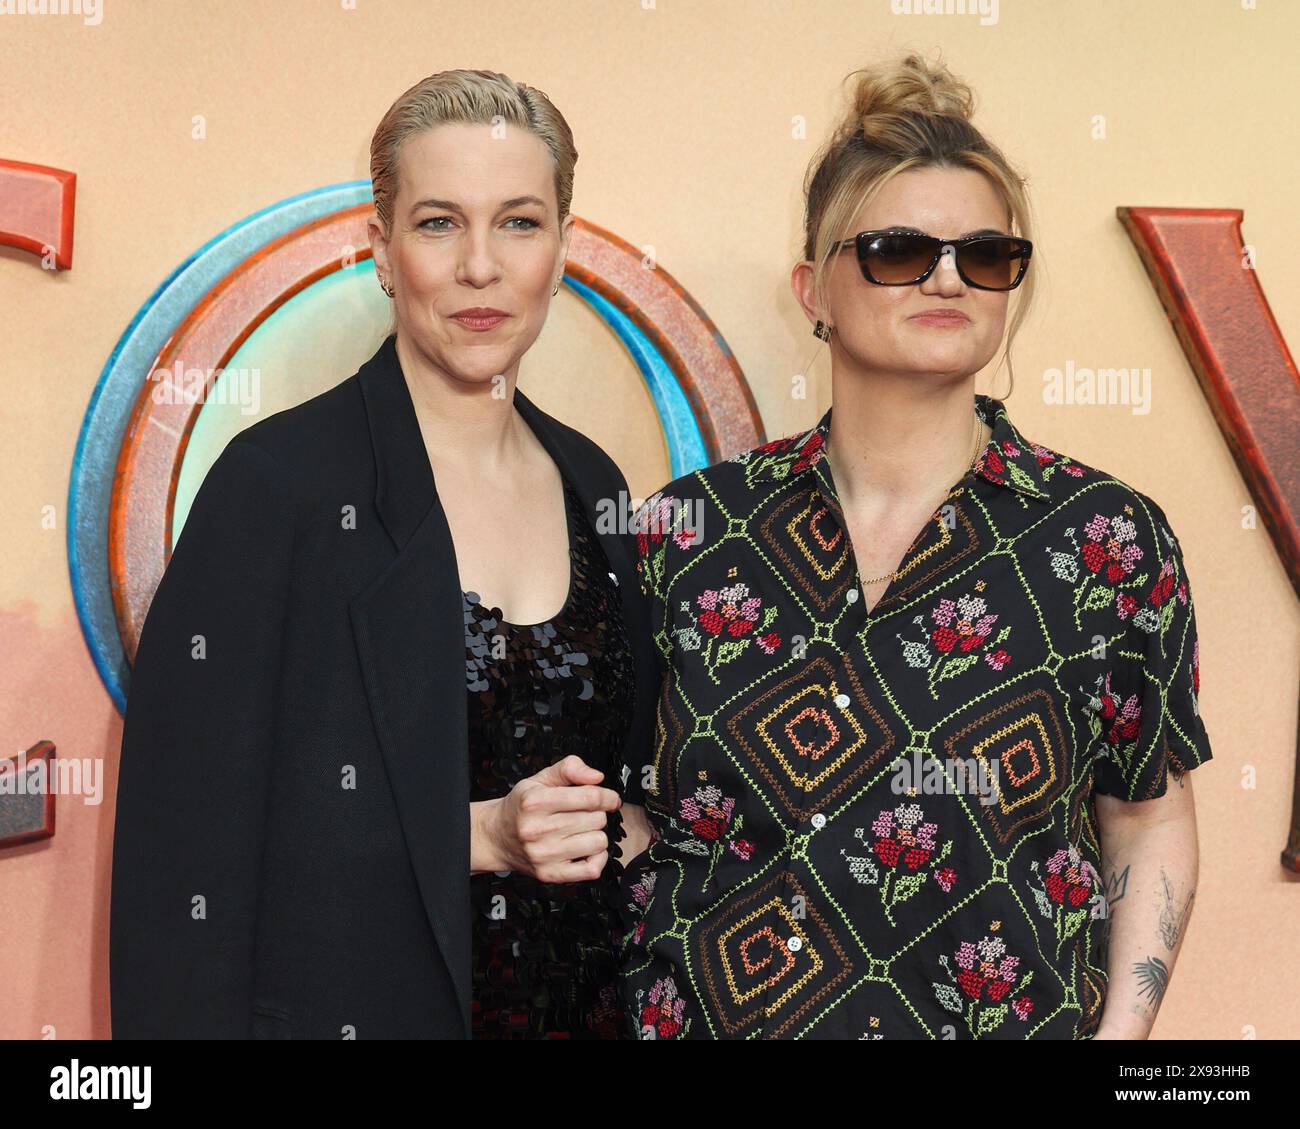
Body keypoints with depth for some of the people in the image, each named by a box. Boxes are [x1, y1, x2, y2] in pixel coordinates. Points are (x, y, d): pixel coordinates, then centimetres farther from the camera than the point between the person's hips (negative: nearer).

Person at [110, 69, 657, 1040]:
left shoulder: (592, 484, 4)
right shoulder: (280, 480, -13)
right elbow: (187, 826, -15)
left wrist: (620, 829, -6)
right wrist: (480, 834, -18)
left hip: (587, 995, 5)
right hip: (356, 998, -5)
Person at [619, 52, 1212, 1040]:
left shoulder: (1111, 539, -7)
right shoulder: (689, 529, -4)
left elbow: (1150, 821, 0)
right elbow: (617, 800, 5)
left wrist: (1122, 1029, -9)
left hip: (998, 1015, -1)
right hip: (697, 1011, 1)